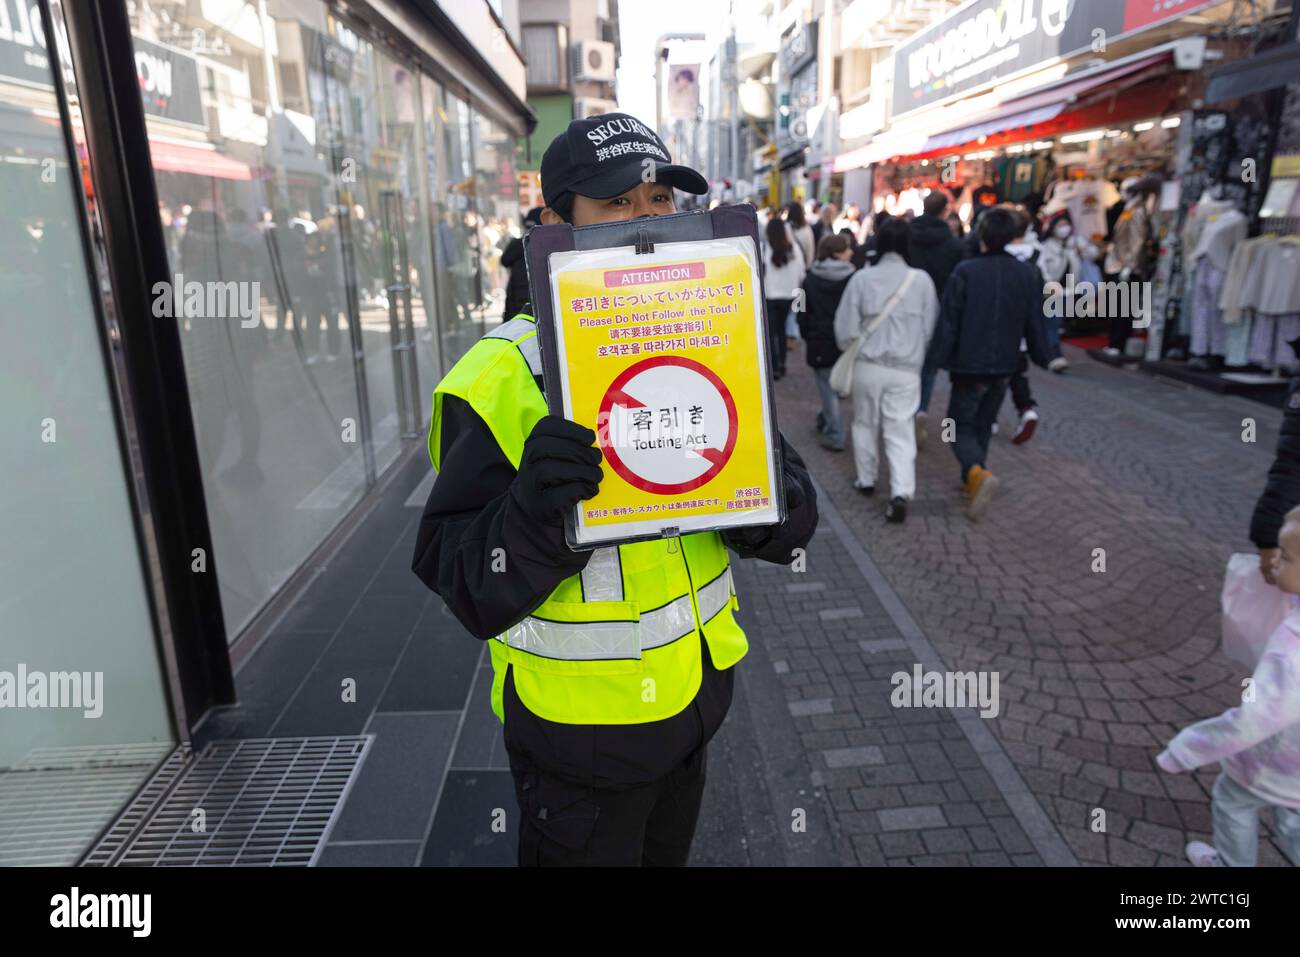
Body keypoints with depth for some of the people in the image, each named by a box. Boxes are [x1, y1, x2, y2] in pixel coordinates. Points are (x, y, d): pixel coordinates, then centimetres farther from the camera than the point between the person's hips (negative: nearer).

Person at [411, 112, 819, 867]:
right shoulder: (501, 382, -20)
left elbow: (790, 527, -3)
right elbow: (467, 589, -18)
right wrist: (533, 514, -37)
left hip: (698, 698, 5)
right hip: (581, 732, -5)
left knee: (669, 852, 27)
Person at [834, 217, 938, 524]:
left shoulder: (862, 278, -7)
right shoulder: (921, 280, -5)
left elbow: (845, 328, -5)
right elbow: (930, 327, 2)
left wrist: (851, 349, 15)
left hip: (868, 366, 0)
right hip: (906, 369, 0)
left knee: (865, 423, 19)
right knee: (900, 430, 3)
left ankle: (866, 480, 30)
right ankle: (901, 492, -10)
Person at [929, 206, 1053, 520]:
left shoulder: (965, 271, -12)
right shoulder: (1028, 274, 1)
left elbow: (948, 321, -13)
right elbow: (1035, 324, 5)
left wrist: (942, 358, -5)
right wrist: (1043, 357, 16)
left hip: (969, 365, -4)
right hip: (1004, 366, 4)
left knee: (962, 426, 5)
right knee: (983, 425, 20)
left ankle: (978, 473, -21)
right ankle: (971, 480, 29)